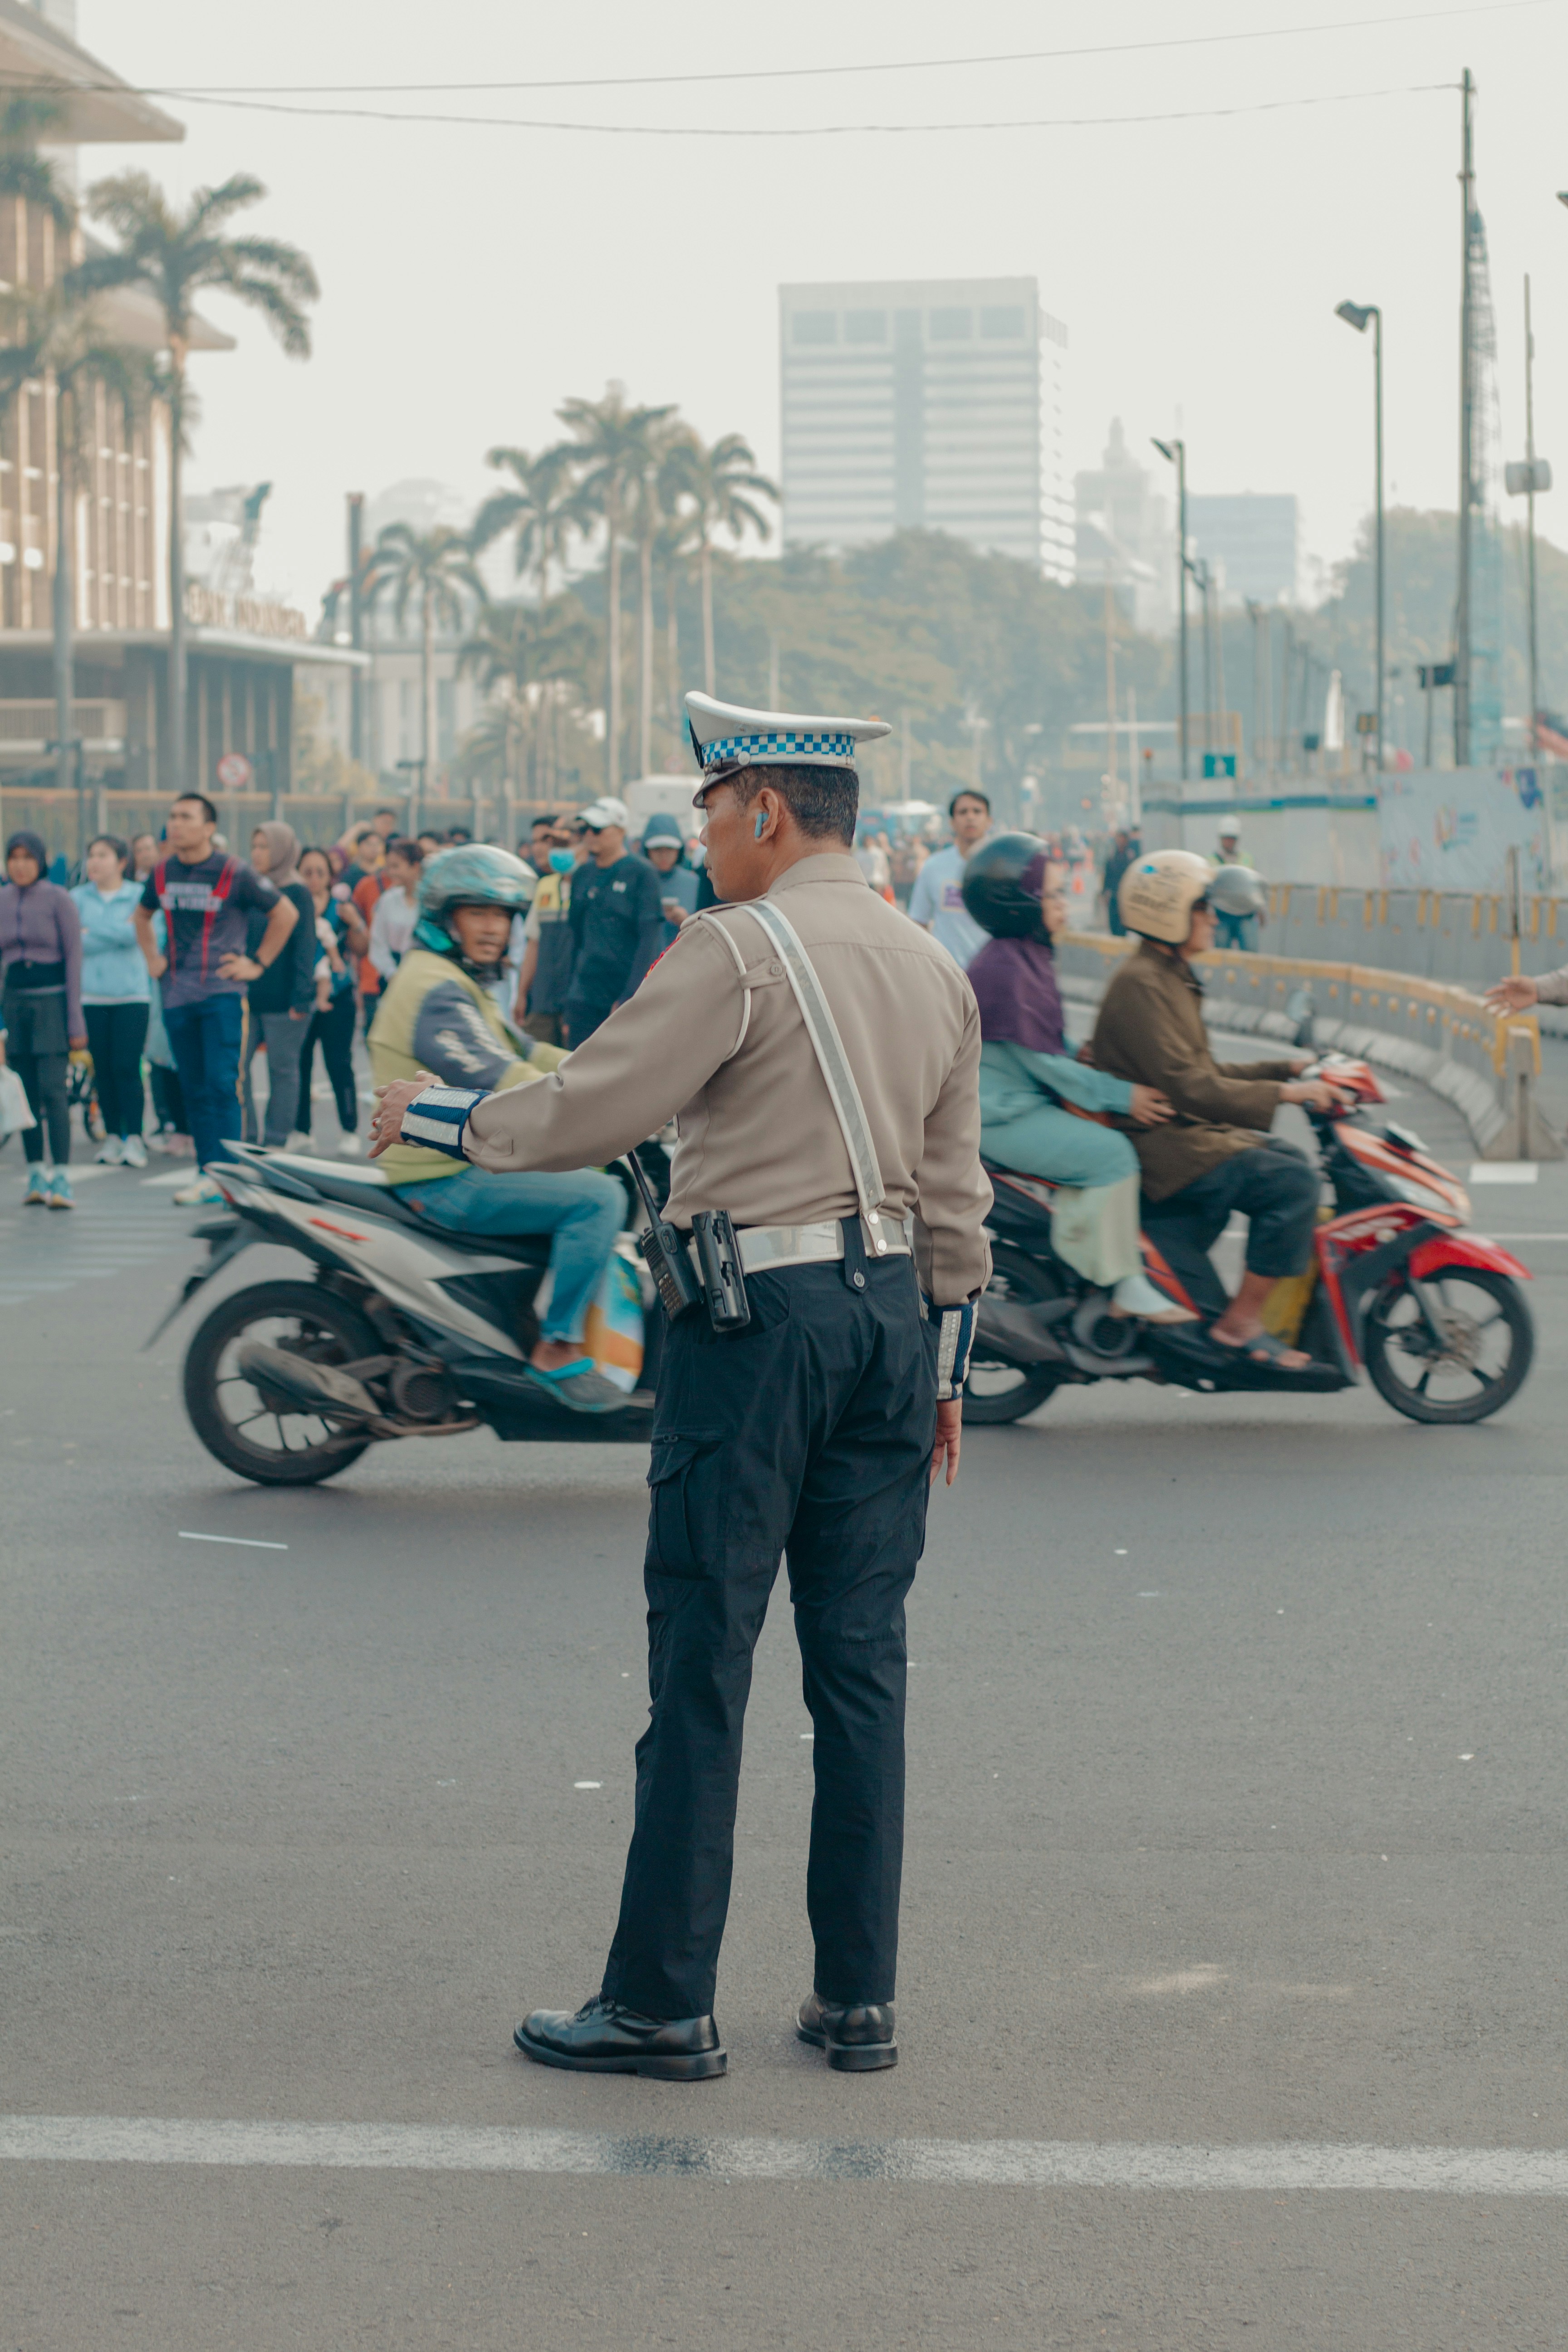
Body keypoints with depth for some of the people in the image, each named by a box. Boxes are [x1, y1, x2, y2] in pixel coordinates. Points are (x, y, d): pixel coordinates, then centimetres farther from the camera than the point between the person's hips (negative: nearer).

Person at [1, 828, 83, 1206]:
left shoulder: (58, 899, -6)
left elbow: (74, 959, -6)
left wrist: (76, 1022, -9)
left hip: (53, 1001, -4)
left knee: (53, 1091, -12)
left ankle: (61, 1179, -15)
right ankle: (36, 1176, 9)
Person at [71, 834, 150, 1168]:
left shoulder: (138, 896, 3)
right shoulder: (78, 898, 7)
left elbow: (135, 934, -11)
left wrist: (91, 933, -7)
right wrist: (117, 933, -10)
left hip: (131, 994, -2)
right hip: (91, 996, 2)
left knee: (127, 1069, -8)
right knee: (103, 1071, 3)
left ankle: (134, 1138, -4)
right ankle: (112, 1137, 12)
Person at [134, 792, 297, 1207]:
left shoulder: (233, 873, -7)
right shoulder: (162, 873, 7)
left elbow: (286, 913, 1)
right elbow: (143, 915, 29)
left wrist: (258, 964, 0)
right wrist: (152, 958, 17)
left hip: (222, 992, -5)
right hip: (177, 995, 5)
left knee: (222, 1083, -11)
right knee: (193, 1088, 7)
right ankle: (206, 1170, 13)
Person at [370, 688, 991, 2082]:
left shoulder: (740, 949, -10)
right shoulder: (935, 969, 13)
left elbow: (587, 1112, -11)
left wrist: (436, 1118, 5)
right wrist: (945, 1365, 22)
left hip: (758, 1311, -7)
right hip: (891, 1309, 7)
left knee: (703, 1662, -2)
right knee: (862, 1660, 9)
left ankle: (663, 2005, 3)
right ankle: (859, 1999, 12)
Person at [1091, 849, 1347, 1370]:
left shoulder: (1172, 977, 18)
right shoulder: (1140, 984, -16)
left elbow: (1204, 1074, 23)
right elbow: (1187, 1087, -23)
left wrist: (1286, 1069, 15)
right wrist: (1285, 1093, -21)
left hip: (1186, 1133, 11)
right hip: (1161, 1147, -11)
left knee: (1294, 1161, 10)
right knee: (1292, 1183, -18)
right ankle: (1241, 1321, -13)